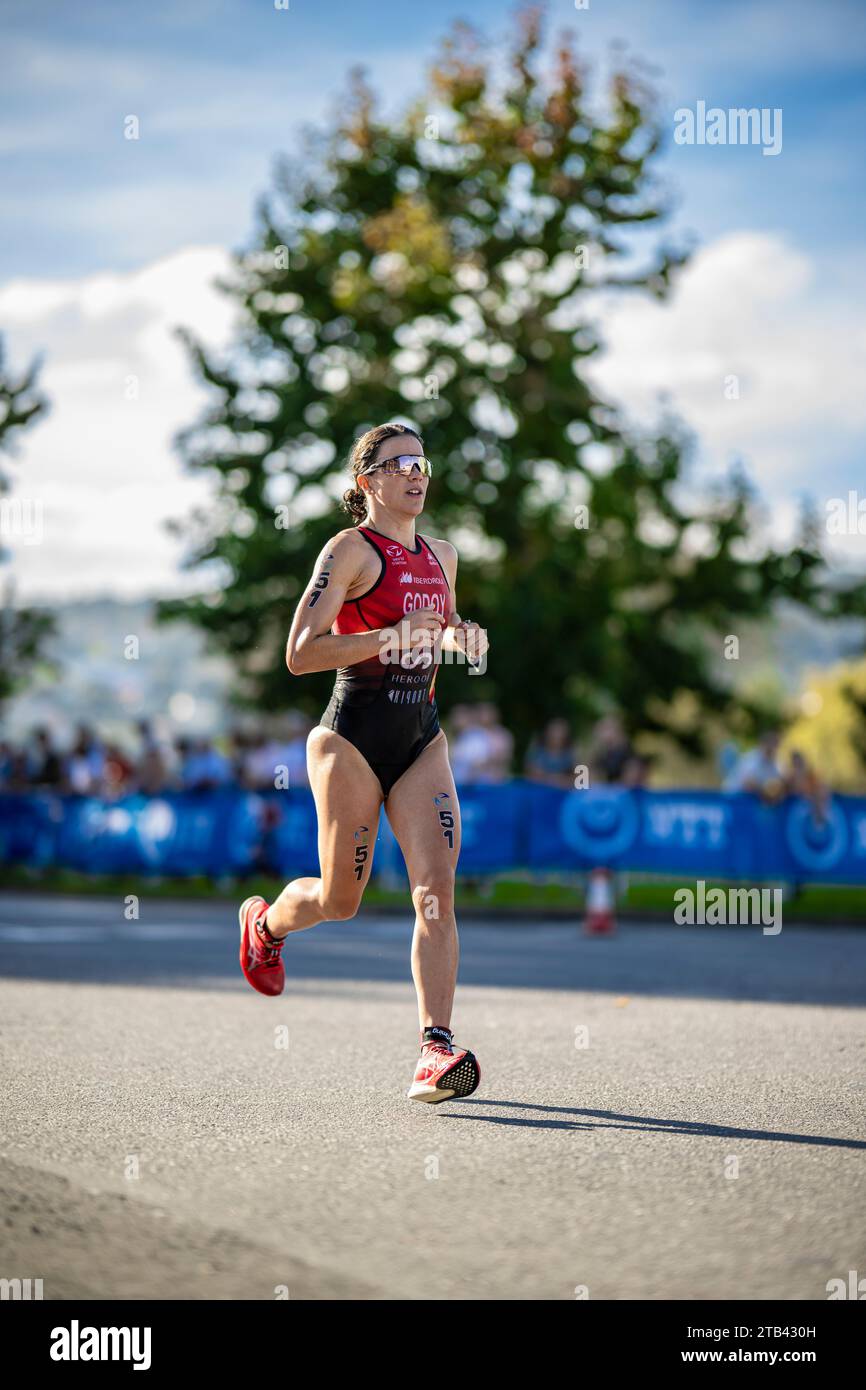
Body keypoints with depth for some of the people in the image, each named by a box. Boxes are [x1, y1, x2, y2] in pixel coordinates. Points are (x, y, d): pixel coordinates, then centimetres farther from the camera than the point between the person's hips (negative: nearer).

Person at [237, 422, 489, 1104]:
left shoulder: (442, 555, 13)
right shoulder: (350, 550, -7)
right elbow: (300, 654, -14)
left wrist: (461, 636, 8)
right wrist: (390, 637, -22)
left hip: (422, 738, 5)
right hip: (354, 736, -5)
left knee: (437, 890, -12)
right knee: (340, 900, 6)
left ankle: (437, 1046, -17)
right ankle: (265, 921, 40)